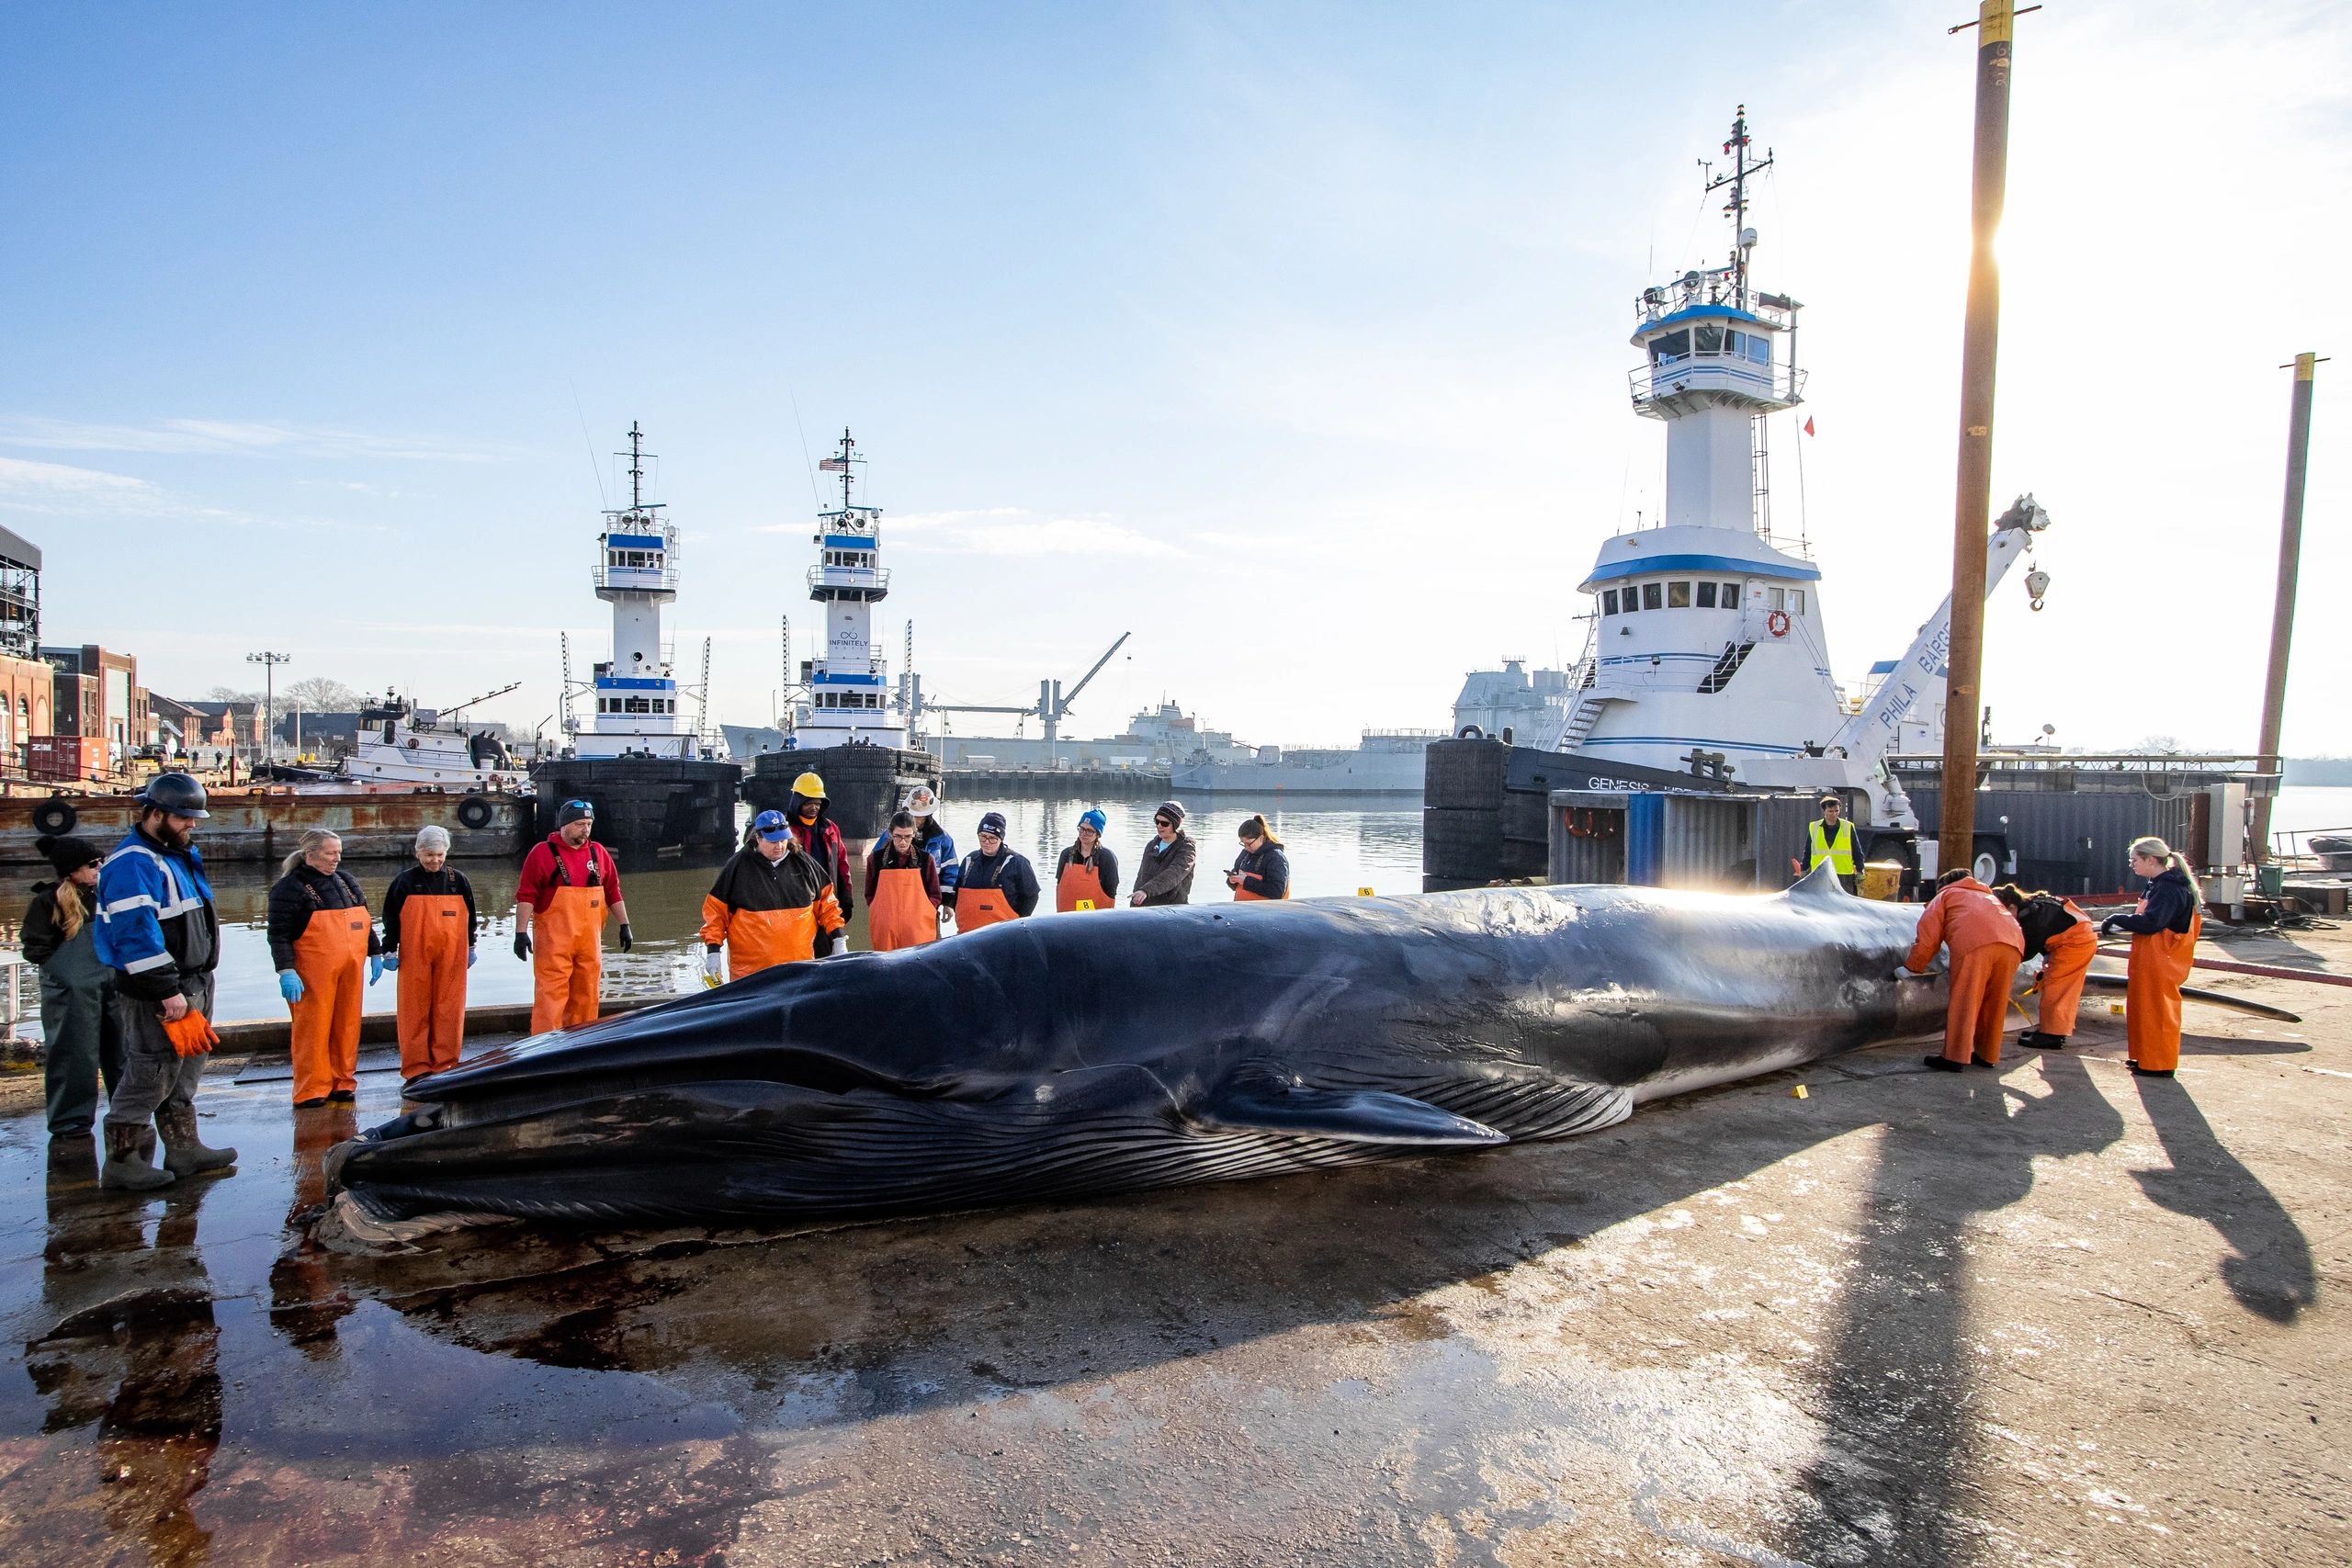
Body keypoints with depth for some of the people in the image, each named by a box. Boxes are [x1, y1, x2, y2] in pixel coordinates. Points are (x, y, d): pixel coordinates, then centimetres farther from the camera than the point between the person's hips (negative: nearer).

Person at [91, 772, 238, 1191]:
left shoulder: (181, 854, 15)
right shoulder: (132, 864, -17)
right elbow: (137, 934, -24)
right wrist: (168, 991, -24)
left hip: (193, 984, 10)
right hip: (155, 994, -10)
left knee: (185, 1071, 16)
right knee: (150, 1074, -4)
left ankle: (184, 1149, 26)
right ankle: (122, 1163, 5)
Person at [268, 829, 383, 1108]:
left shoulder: (346, 881, 14)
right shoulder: (290, 887, -6)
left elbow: (365, 921, 22)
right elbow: (279, 934, -10)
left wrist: (375, 953, 19)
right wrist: (286, 972, -17)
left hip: (350, 970, 6)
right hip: (313, 973, -6)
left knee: (347, 1026, 8)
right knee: (314, 1028, -2)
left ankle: (343, 1082, 17)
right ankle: (311, 1090, 5)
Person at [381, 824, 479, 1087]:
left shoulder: (458, 880, 8)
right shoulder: (405, 881, 3)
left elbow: (471, 915, 15)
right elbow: (391, 917, 5)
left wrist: (471, 946, 16)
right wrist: (389, 950, 3)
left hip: (451, 956, 1)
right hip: (415, 957, -1)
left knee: (448, 1010, 2)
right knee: (415, 1010, 2)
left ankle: (445, 1066, 9)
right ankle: (416, 1070, 7)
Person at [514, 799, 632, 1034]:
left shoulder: (599, 852, 11)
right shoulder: (542, 852, -3)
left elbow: (613, 892, 15)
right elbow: (526, 895, -7)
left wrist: (624, 925, 11)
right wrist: (521, 932, -13)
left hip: (590, 940, 5)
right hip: (554, 941, -5)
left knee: (586, 997, 10)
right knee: (551, 996, -8)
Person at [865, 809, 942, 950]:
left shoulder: (925, 859, 7)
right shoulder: (876, 859, 8)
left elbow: (935, 896, 11)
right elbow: (870, 895, 15)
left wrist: (920, 912, -5)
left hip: (919, 929, 0)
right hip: (885, 930, 1)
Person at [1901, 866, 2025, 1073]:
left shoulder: (1945, 895, 26)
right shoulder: (1989, 896, 43)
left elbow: (1928, 936, 15)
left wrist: (1913, 967, 21)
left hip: (1975, 944, -5)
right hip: (2014, 945, 6)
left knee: (1963, 1003, -4)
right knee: (1994, 1004, 15)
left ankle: (1955, 1057, -5)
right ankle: (1988, 1055, 22)